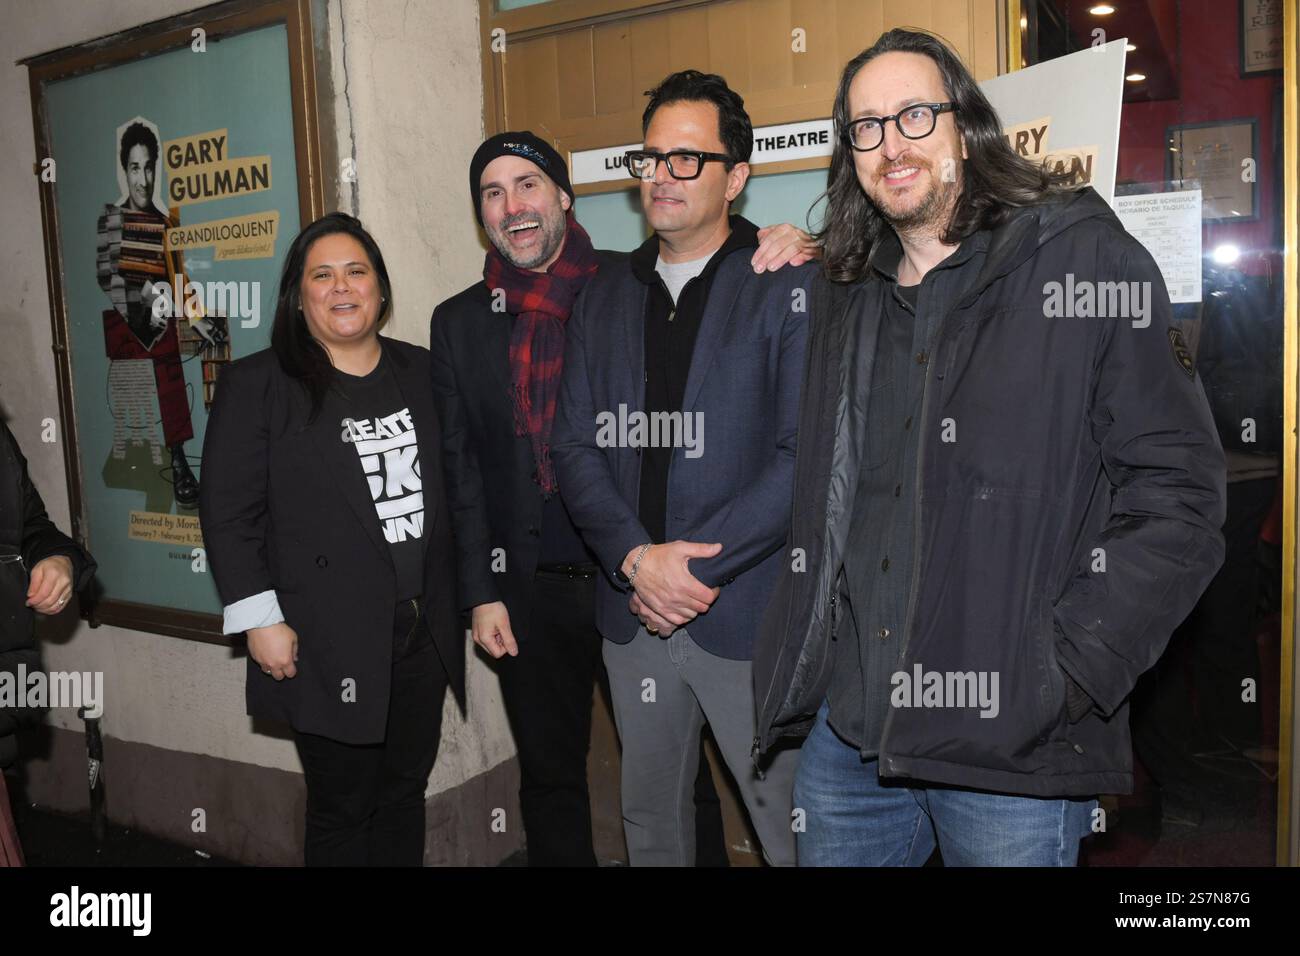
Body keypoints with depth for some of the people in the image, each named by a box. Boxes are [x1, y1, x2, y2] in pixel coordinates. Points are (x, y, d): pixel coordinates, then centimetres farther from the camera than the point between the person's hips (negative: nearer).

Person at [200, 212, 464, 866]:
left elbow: (452, 488, 14)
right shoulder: (257, 384, -3)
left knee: (405, 795, 15)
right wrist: (260, 621, -12)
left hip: (425, 633, 4)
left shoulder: (422, 373, 10)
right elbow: (229, 513, -6)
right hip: (328, 642, -4)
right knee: (341, 811, 7)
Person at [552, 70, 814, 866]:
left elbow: (806, 457, -13)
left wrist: (697, 569, -15)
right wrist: (637, 558, -10)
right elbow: (575, 448, 5)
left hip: (751, 614, -4)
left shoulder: (792, 286, -6)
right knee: (650, 820, 19)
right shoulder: (606, 298, 10)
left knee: (791, 829, 7)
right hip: (633, 612, 5)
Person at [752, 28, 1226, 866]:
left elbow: (1178, 490, -8)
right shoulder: (845, 297, 12)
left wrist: (1070, 673, -14)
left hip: (1013, 742, -4)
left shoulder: (1087, 259, -4)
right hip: (847, 728, 5)